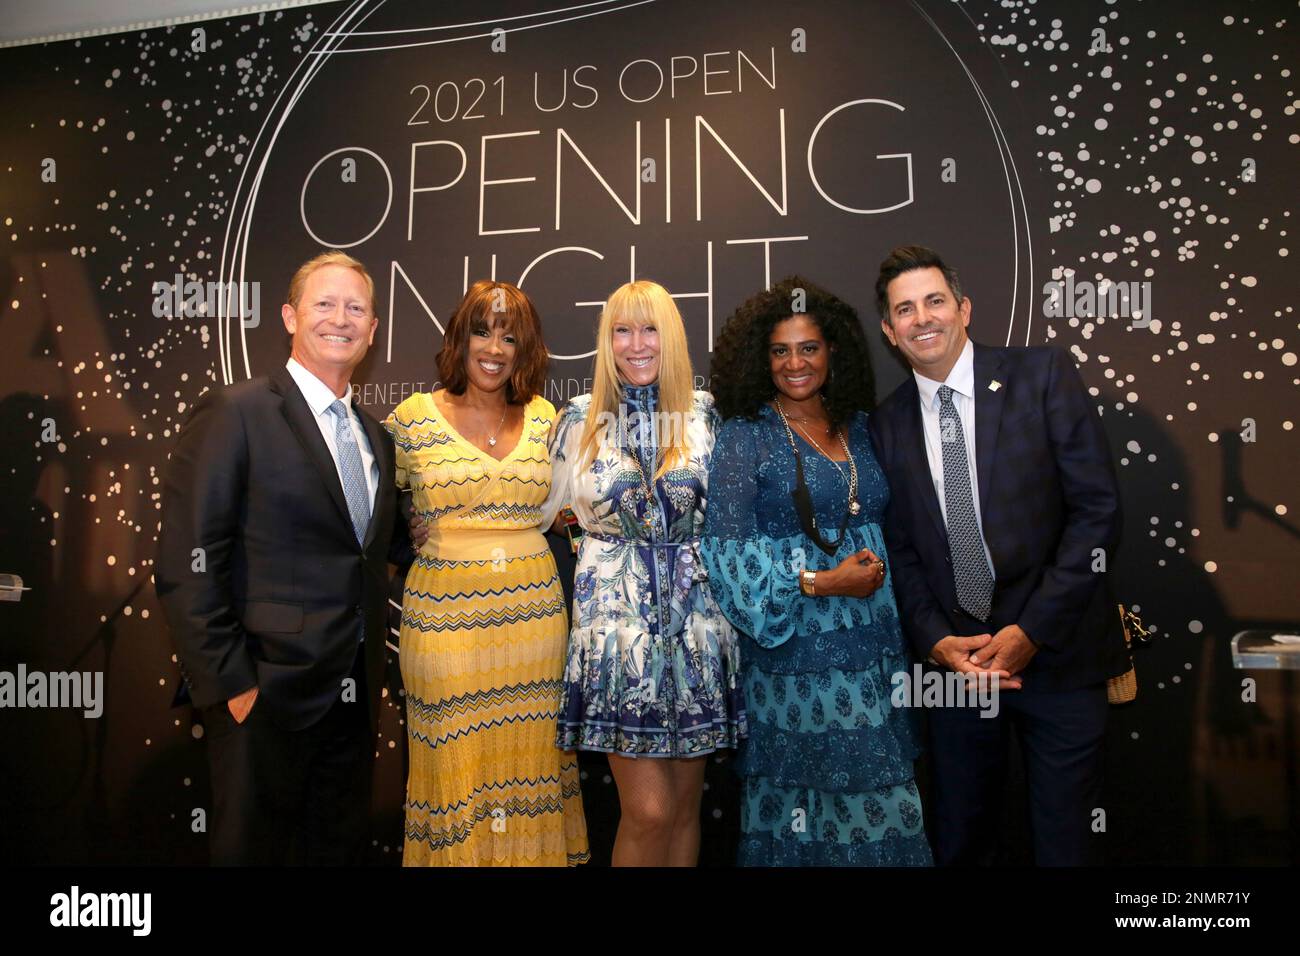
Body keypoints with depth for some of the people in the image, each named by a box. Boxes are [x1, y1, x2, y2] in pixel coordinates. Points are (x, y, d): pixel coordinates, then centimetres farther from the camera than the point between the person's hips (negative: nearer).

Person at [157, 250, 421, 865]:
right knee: (255, 846, 10)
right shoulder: (235, 413, -9)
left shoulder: (374, 437, 12)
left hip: (354, 698, 6)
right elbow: (187, 567, -13)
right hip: (267, 693, -6)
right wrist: (231, 684, -16)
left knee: (340, 848, 17)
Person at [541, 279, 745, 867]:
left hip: (696, 617, 2)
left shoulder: (705, 415, 5)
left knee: (685, 802, 11)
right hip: (618, 615, -2)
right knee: (648, 809, -4)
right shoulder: (580, 419, 3)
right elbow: (546, 508, 13)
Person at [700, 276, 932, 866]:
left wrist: (879, 571, 0)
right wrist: (821, 582, -15)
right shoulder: (745, 436, -5)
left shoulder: (860, 428, 9)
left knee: (878, 798, 10)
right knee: (800, 804, 4)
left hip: (874, 646, 5)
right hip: (795, 649, -4)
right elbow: (726, 548, -12)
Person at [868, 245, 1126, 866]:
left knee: (1062, 839, 8)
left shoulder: (1044, 376, -4)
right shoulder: (887, 424, 5)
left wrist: (1030, 632, -13)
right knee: (960, 840, 14)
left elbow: (1098, 510, -9)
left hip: (1057, 652, -2)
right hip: (953, 657, 3)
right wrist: (937, 641, -8)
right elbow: (901, 550, 7)